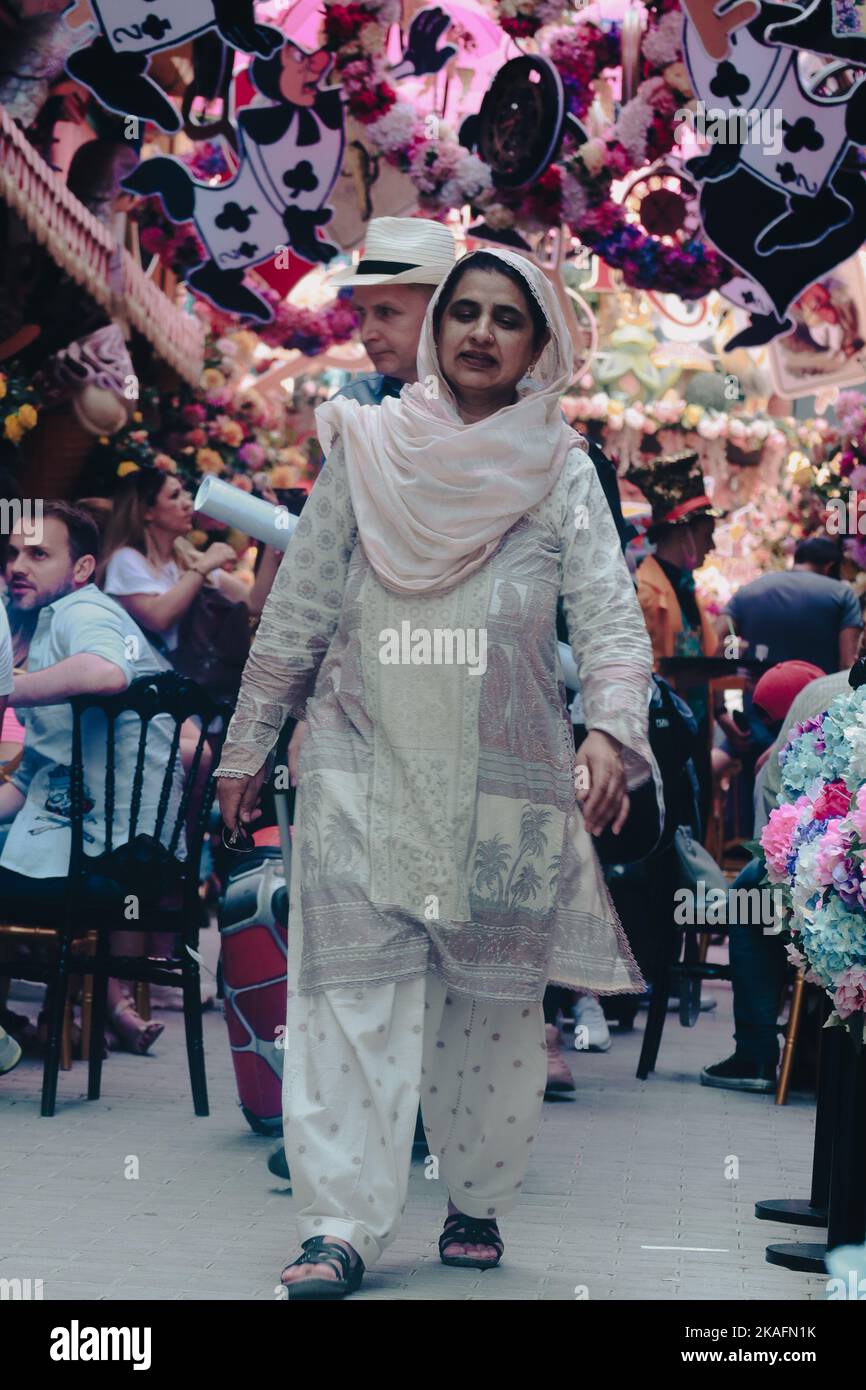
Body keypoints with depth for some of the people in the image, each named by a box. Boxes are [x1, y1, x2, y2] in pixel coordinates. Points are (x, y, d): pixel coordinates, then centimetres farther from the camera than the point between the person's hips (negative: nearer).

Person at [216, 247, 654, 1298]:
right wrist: (247, 745, 9)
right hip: (367, 770, 0)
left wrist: (609, 731, -25)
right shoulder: (367, 452, 5)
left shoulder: (560, 473, 4)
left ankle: (477, 1203, 19)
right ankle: (341, 1224, -8)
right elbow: (299, 607, 9)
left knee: (494, 996, 5)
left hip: (508, 778, 0)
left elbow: (611, 617, -7)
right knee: (356, 989, -7)